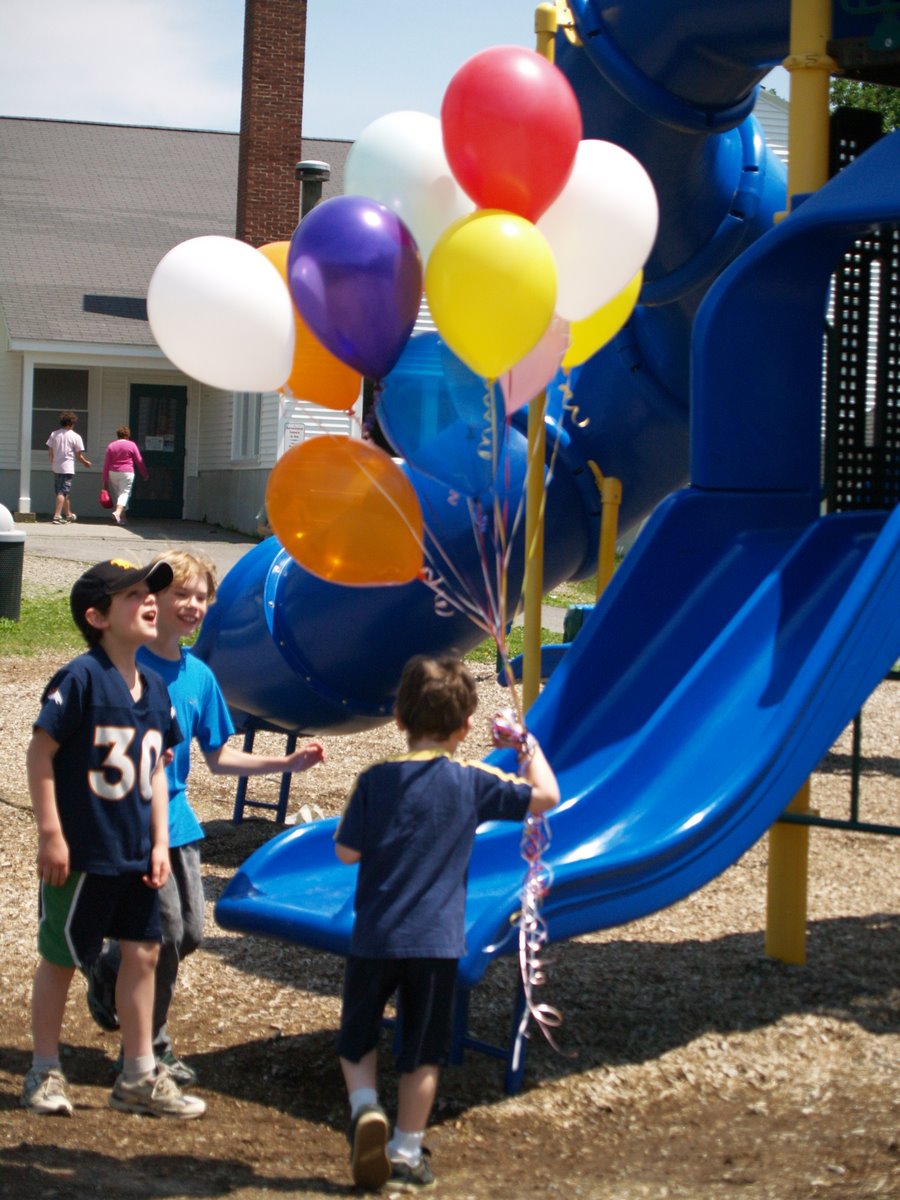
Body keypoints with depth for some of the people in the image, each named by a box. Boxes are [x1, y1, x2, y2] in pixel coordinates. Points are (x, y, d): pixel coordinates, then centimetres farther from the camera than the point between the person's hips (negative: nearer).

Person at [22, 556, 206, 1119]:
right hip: (81, 853, -7)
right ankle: (44, 1073, 23)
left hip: (135, 854, 7)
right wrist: (51, 834, -17)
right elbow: (40, 752, -16)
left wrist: (160, 841, 8)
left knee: (143, 953, 10)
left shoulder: (156, 689, 5)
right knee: (61, 957, 7)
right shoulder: (81, 678, -16)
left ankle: (139, 1076, 23)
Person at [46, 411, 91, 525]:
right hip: (67, 468, -5)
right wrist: (86, 462, 14)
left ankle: (68, 514, 31)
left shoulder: (54, 434, 5)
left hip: (56, 467, 5)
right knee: (63, 491, -6)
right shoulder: (75, 436, -7)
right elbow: (79, 455, -4)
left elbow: (50, 451, 7)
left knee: (64, 491, 18)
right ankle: (57, 516, -17)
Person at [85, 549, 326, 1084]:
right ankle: (151, 1047, 13)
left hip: (178, 818, 7)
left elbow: (219, 757, 12)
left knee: (191, 931, 11)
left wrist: (287, 763, 4)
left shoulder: (199, 675, 7)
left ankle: (108, 972, 36)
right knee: (166, 931, -4)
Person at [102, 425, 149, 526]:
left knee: (115, 494, 13)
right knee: (124, 493, -6)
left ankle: (121, 518, 17)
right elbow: (139, 461, 3)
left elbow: (106, 464, 4)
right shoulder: (132, 445, -1)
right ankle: (118, 512, -30)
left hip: (113, 473, 3)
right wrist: (145, 474, 14)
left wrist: (105, 479, 7)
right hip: (127, 473, -3)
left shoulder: (111, 446, 6)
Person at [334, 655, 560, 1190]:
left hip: (375, 937, 0)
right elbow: (546, 795, 1)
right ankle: (406, 1152, 17)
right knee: (423, 1051, 12)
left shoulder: (377, 779, -5)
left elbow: (347, 851, -1)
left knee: (358, 1035, 18)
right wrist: (528, 744, 16)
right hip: (437, 941, 0)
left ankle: (365, 1106, -6)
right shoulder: (472, 782, -5)